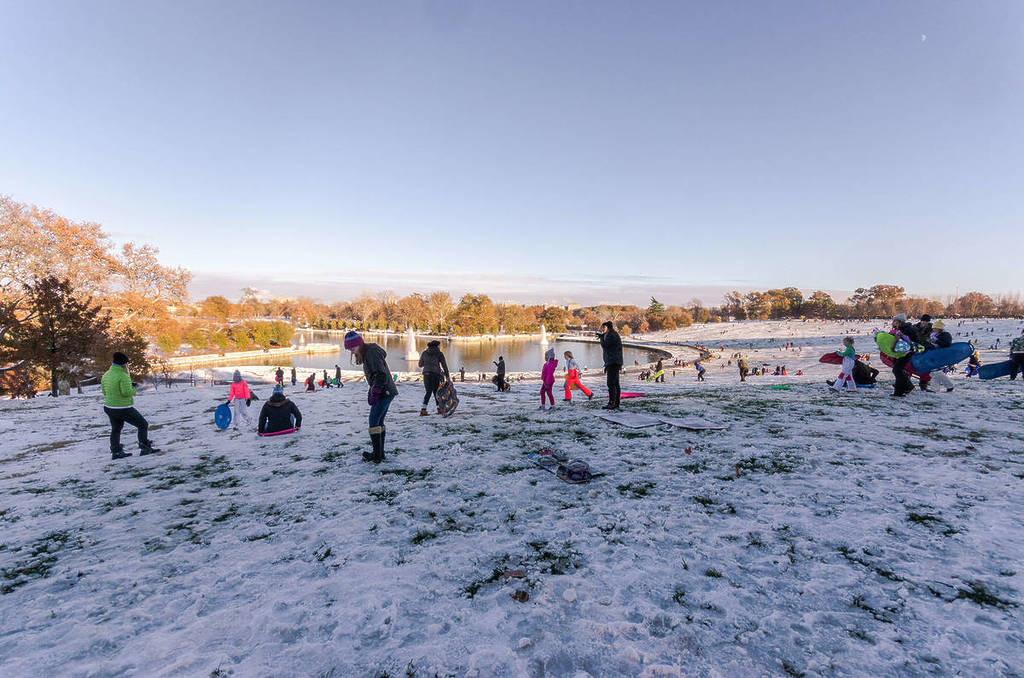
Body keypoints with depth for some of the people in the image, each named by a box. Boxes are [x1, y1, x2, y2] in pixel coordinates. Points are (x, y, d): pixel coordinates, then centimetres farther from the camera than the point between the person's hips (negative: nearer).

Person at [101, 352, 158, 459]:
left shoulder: (105, 375, 6)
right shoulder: (123, 376, -19)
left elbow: (104, 391, 15)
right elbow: (127, 392, -27)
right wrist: (133, 390, -5)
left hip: (109, 408, 8)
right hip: (124, 409, -8)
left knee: (115, 429, 24)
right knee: (143, 424, 6)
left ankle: (116, 452, 24)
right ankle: (145, 448, 6)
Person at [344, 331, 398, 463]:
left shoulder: (371, 353, -16)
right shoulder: (366, 352, 15)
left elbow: (381, 375, -23)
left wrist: (374, 393, -20)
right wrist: (371, 391, 13)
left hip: (384, 392, -10)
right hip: (386, 392, 10)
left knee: (374, 420, -9)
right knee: (379, 421, 13)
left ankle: (377, 455, -6)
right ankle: (380, 453, 18)